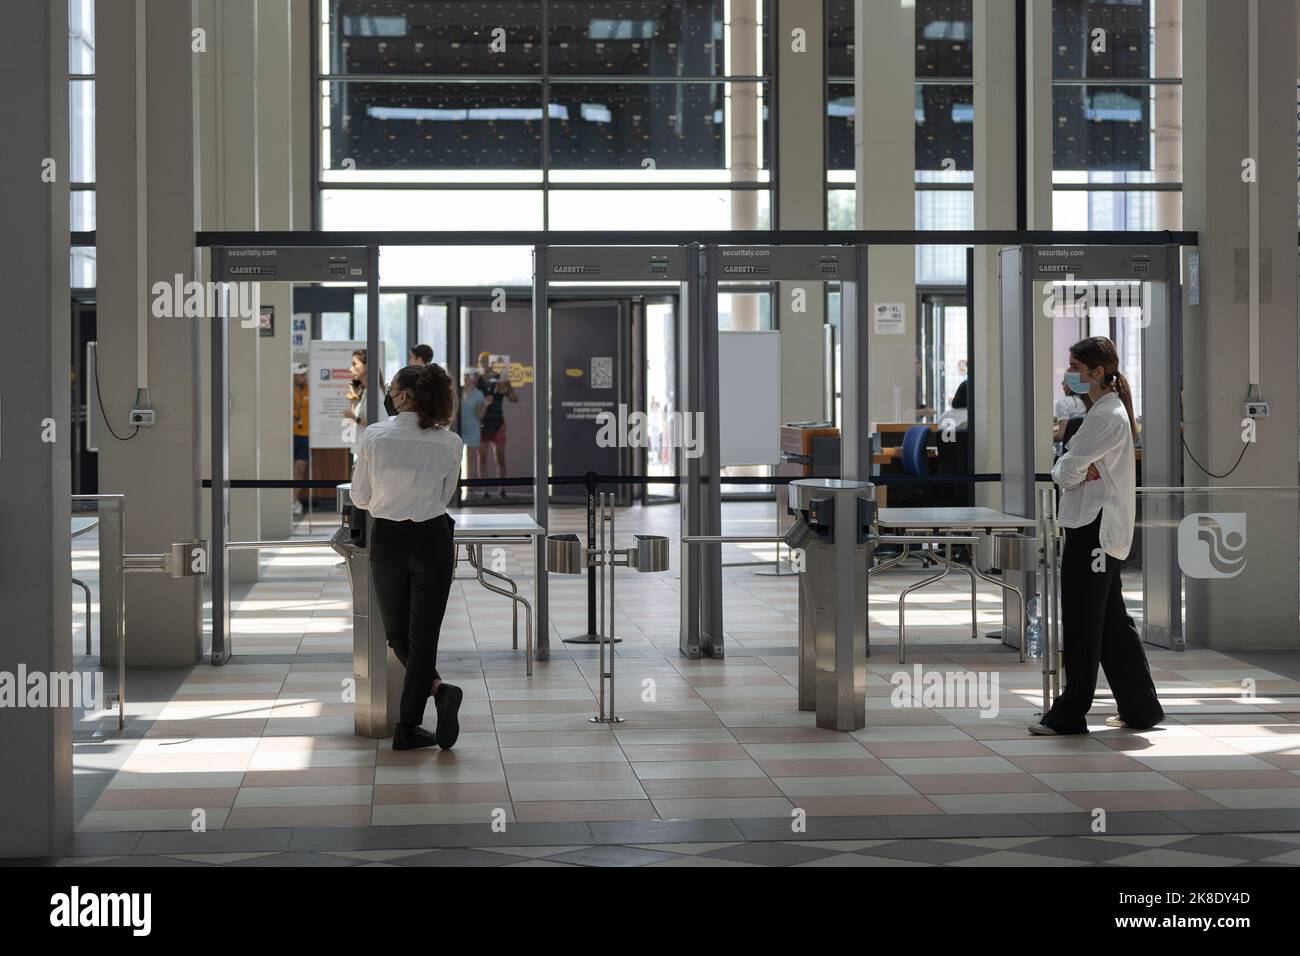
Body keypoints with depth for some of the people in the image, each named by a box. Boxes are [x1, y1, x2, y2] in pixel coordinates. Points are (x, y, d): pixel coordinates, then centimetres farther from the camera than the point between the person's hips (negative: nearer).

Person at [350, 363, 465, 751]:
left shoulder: (374, 435, -7)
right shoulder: (450, 443, -6)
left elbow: (360, 497, 2)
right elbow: (445, 495, 8)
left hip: (387, 540, 0)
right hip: (432, 540, 0)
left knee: (397, 633, 14)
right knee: (423, 636, 6)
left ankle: (438, 688, -10)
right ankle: (407, 728, 0)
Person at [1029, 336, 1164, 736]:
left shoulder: (1107, 415, -15)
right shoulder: (1109, 411, 18)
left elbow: (1068, 470, -16)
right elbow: (1067, 467, 16)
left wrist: (1068, 472, 4)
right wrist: (1078, 472, -4)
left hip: (1094, 527, -10)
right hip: (1101, 528, 10)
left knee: (1082, 624, -3)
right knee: (1112, 622, 13)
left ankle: (1069, 713, 3)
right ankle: (1140, 708, 18)